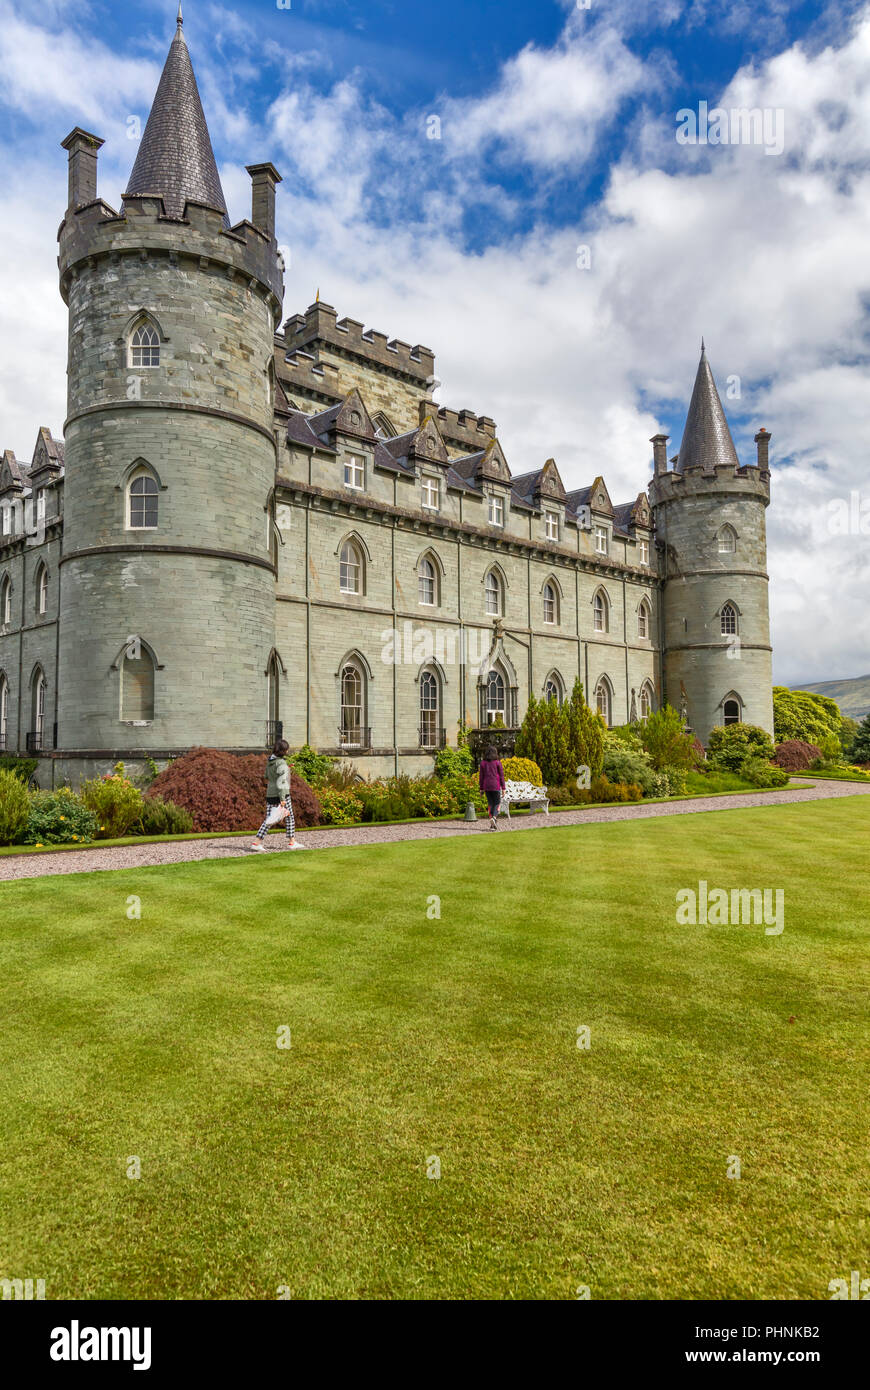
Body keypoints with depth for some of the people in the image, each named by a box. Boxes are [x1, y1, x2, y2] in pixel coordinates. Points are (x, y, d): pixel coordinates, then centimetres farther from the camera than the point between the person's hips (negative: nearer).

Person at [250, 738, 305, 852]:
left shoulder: (269, 761, 7)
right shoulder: (281, 763, -17)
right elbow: (281, 782, -21)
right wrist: (282, 799, -21)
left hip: (270, 794, 7)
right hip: (280, 794, -7)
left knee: (269, 819, 8)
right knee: (289, 817, 10)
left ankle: (257, 842, 0)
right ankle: (292, 842, 18)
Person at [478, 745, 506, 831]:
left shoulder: (483, 762, 3)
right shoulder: (497, 762, -3)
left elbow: (481, 776, 4)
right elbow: (501, 775, -4)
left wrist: (481, 788, 9)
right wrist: (503, 788, 0)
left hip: (486, 786, 3)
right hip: (496, 785, -3)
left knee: (490, 804, 11)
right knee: (497, 803, 8)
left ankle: (493, 824, 9)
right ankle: (493, 818, -18)